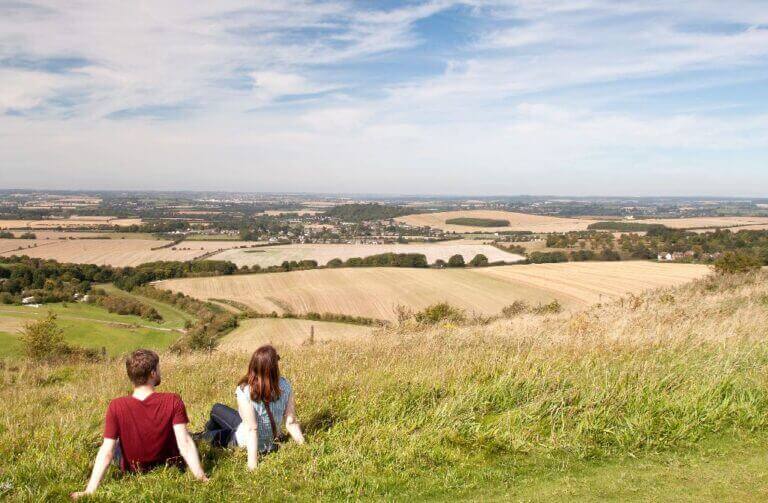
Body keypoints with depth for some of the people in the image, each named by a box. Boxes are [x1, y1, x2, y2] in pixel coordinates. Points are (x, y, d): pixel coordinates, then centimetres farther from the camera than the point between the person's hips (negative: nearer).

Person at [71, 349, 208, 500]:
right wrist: (201, 477, -28)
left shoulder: (116, 406, -22)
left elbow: (106, 452, -24)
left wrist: (90, 490, -21)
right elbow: (185, 443, -30)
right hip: (170, 467, 0)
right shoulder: (173, 402, -25)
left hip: (133, 471, 1)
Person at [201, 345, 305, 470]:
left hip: (247, 442, -4)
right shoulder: (285, 385, -19)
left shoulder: (244, 391, -30)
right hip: (273, 441, 4)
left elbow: (252, 428, -30)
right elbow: (291, 422, -16)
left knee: (217, 409, 21)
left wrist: (252, 463, -27)